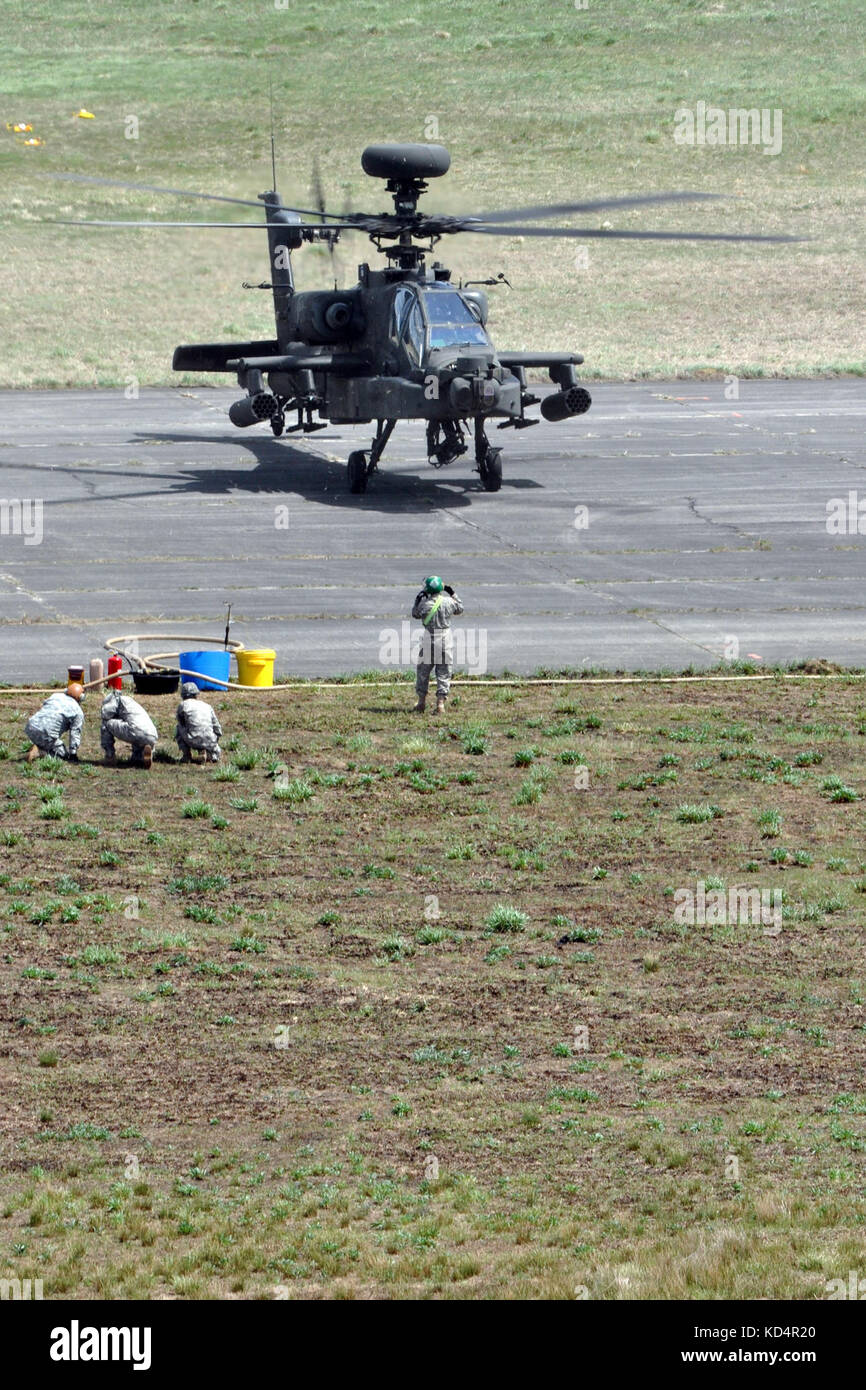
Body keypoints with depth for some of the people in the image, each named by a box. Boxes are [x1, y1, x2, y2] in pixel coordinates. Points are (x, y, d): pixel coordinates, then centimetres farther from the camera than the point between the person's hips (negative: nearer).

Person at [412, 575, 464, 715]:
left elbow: (415, 614, 10)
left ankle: (421, 701, 17)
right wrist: (453, 595, 21)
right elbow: (459, 609, 15)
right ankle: (440, 702, 1)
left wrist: (418, 599, 16)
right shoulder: (448, 602, -5)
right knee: (444, 672, 7)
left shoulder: (424, 603, -9)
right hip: (446, 640, 1)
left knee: (423, 671, 15)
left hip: (429, 640, -1)